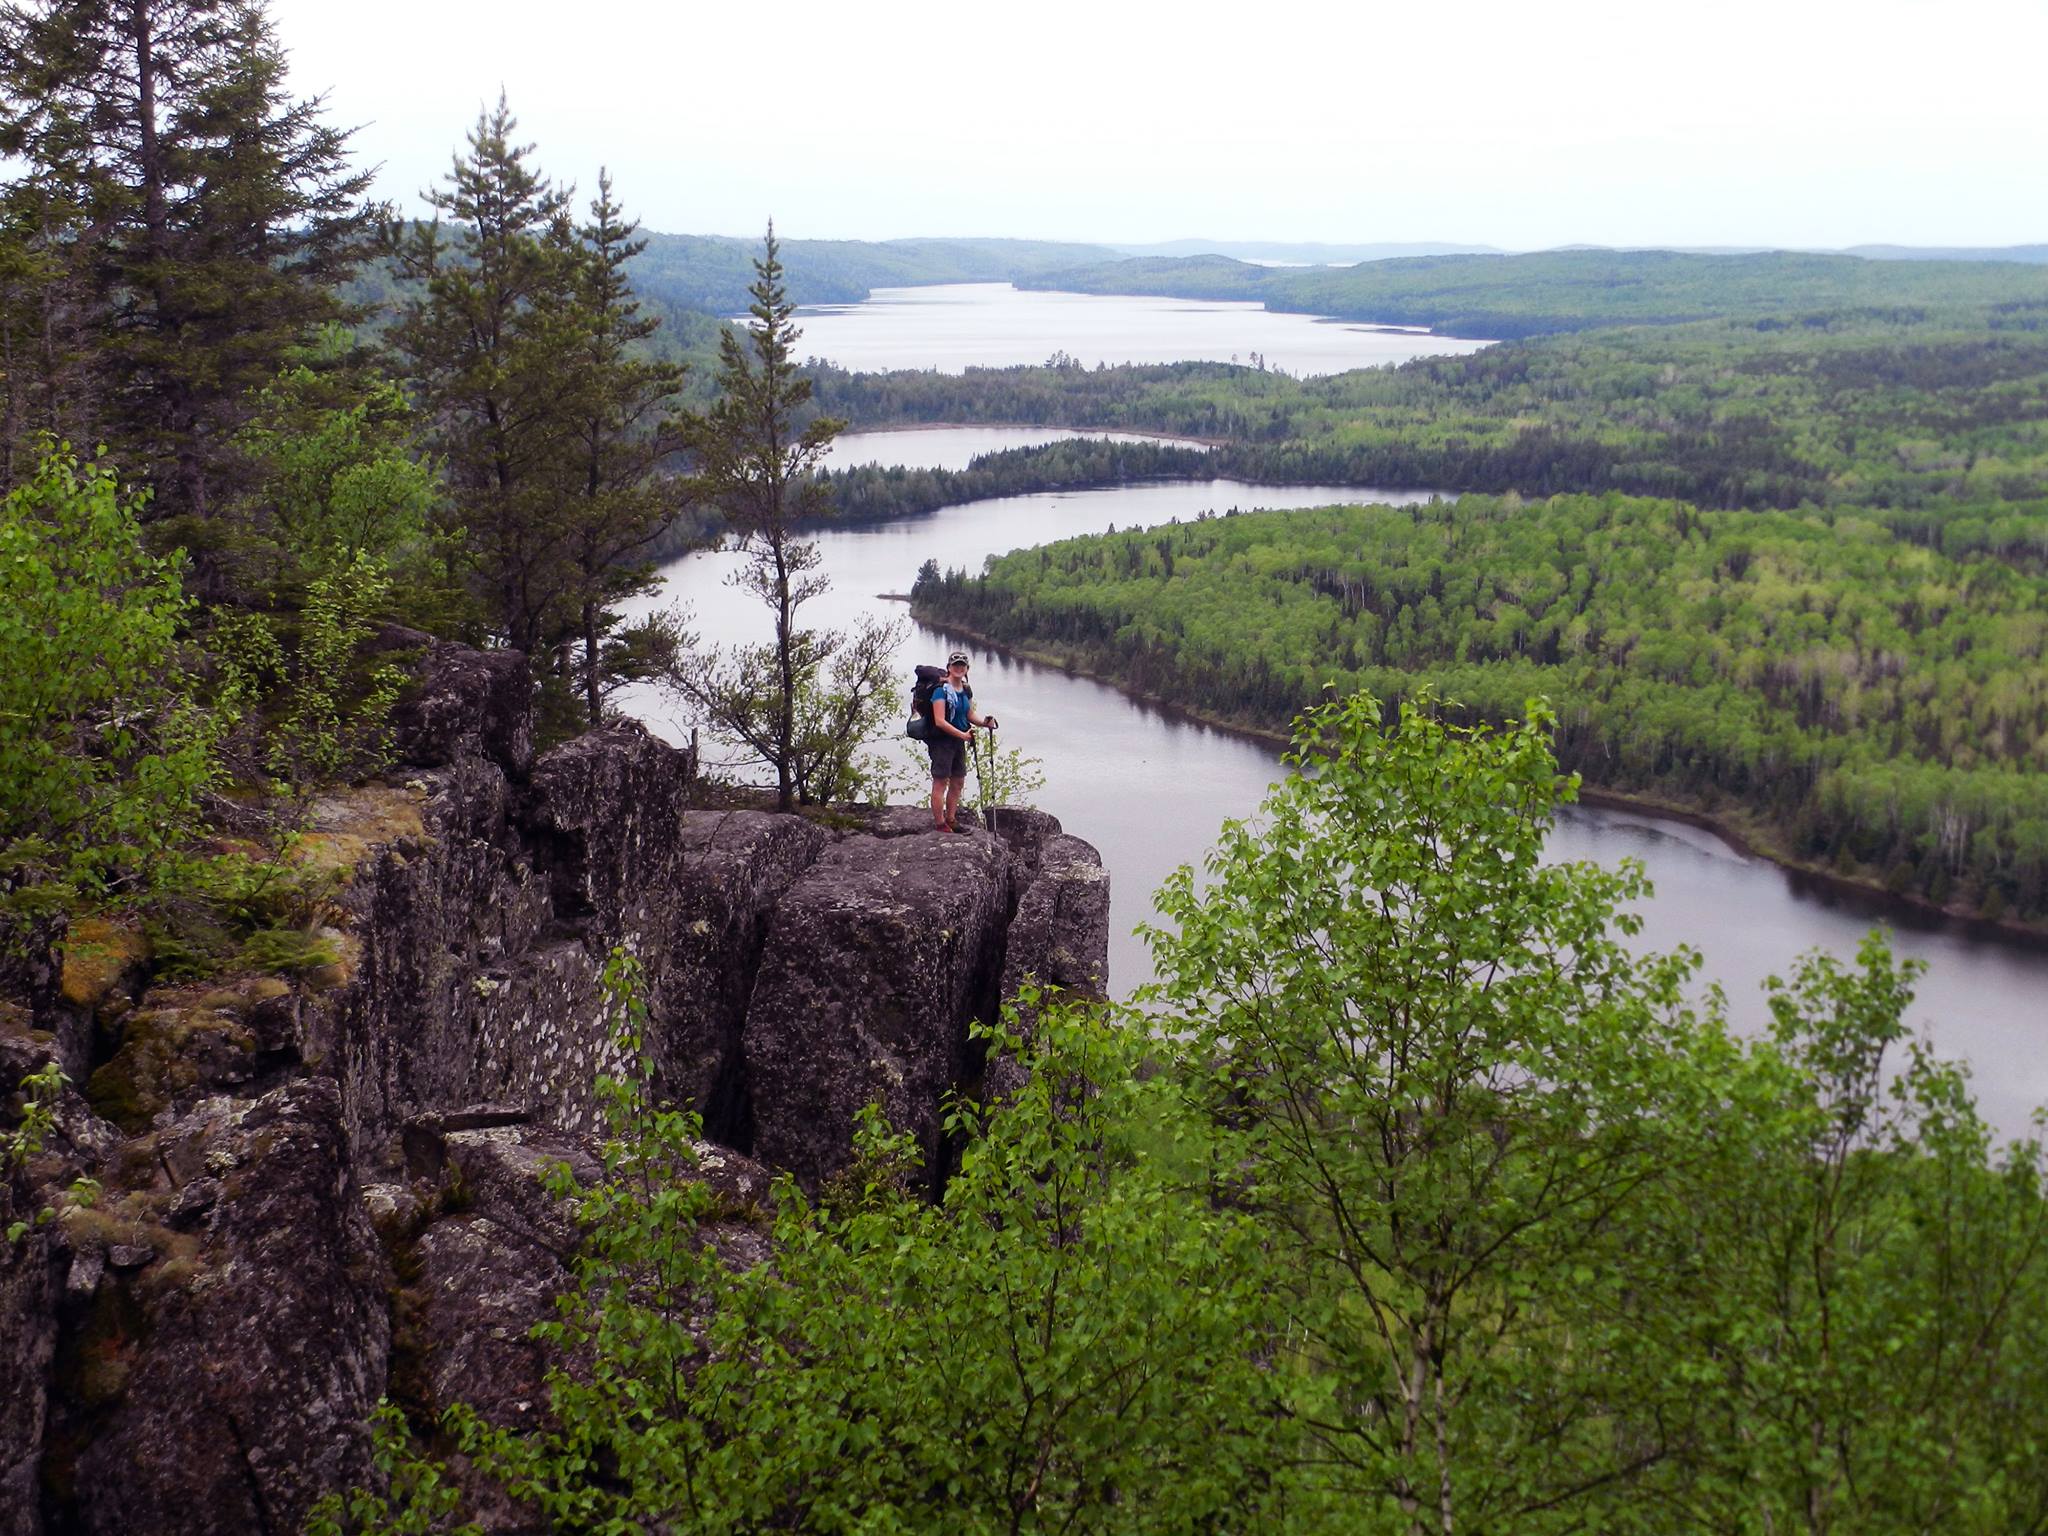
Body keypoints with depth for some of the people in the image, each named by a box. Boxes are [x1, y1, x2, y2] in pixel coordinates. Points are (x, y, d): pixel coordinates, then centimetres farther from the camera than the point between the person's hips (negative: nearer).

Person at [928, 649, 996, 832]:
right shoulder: (941, 690, -16)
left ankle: (951, 820, 27)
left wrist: (984, 721, -4)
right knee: (940, 783, -3)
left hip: (958, 742, 8)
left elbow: (970, 714, 17)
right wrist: (962, 734, -21)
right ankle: (939, 824, 3)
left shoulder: (966, 690, 9)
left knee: (958, 782, 14)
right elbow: (939, 721, -21)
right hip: (942, 741, -8)